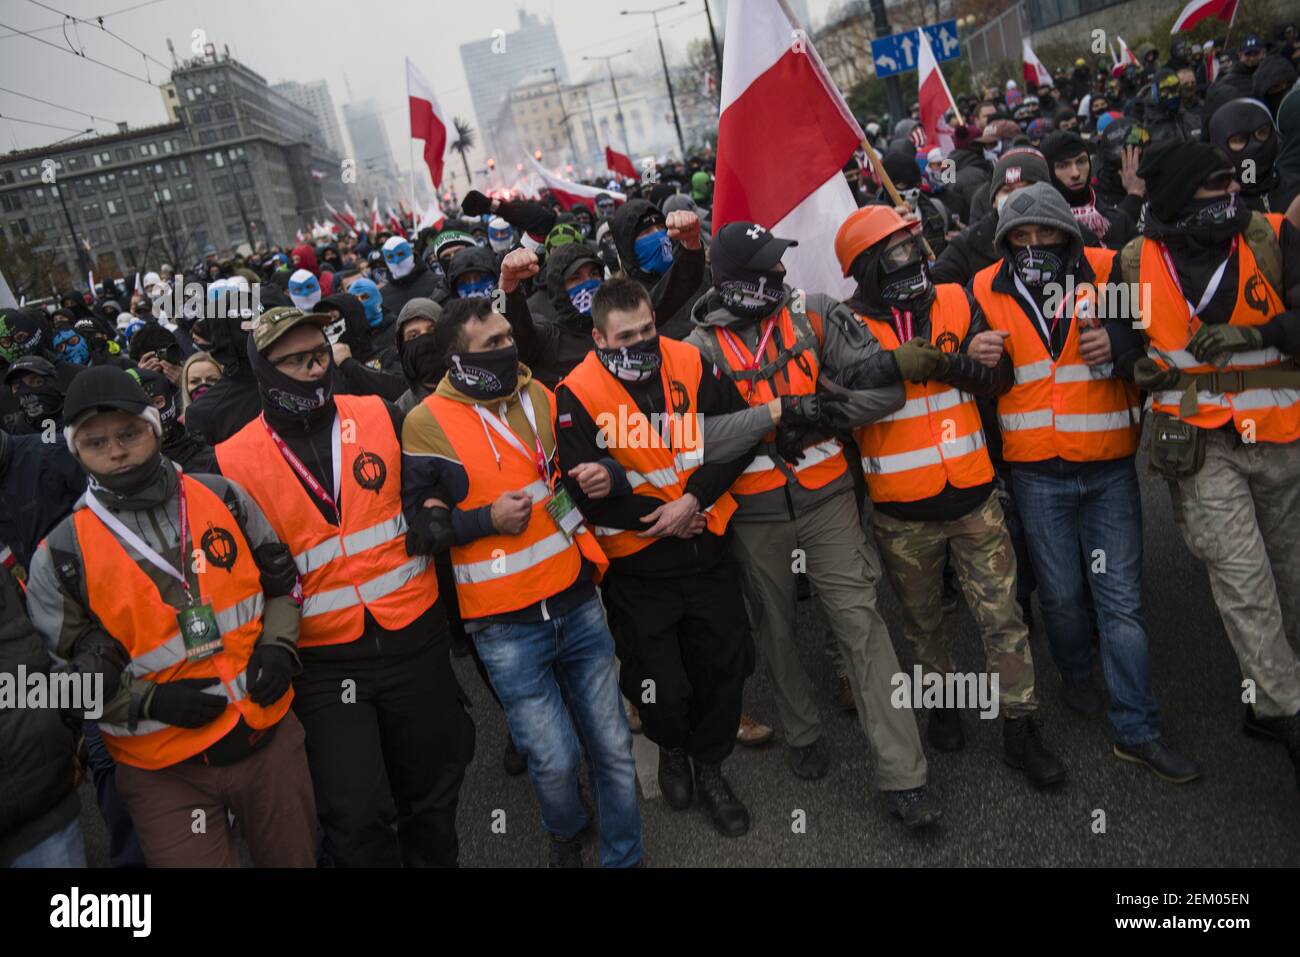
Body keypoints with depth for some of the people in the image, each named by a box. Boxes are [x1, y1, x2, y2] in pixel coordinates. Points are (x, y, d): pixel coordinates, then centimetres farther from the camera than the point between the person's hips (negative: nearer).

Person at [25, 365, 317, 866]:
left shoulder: (222, 497, -1)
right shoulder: (61, 557, -8)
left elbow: (281, 579, 11)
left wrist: (278, 645, -5)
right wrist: (150, 702, -16)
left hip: (271, 736, 3)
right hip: (165, 773, -3)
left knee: (295, 857, 19)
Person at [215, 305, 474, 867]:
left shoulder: (381, 416, -1)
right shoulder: (235, 462, -7)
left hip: (413, 637, 3)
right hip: (323, 660, -3)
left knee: (434, 786, 18)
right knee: (357, 816, -7)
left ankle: (435, 859, 42)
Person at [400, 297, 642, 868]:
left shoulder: (539, 396, 7)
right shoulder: (427, 424, -8)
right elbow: (417, 522, -5)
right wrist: (487, 520, -17)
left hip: (577, 602, 4)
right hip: (506, 626, -4)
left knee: (613, 747, 9)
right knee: (555, 759, 3)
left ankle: (624, 856, 31)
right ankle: (565, 835, 37)